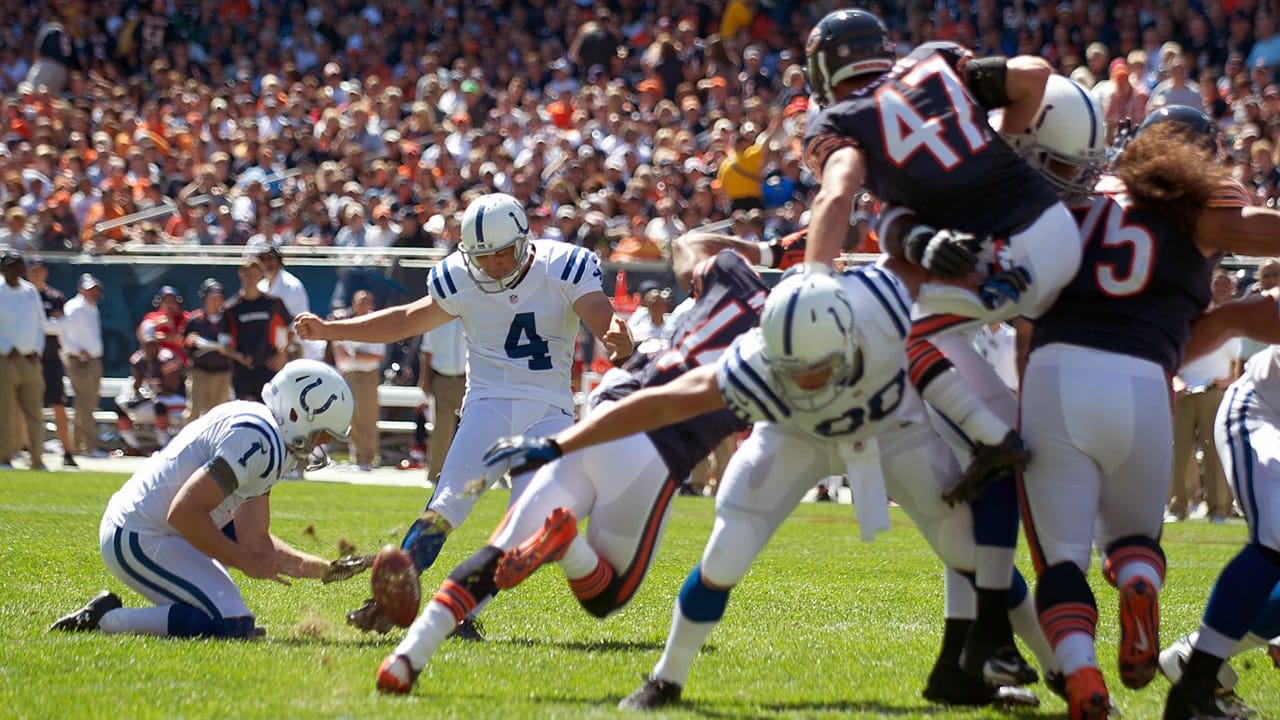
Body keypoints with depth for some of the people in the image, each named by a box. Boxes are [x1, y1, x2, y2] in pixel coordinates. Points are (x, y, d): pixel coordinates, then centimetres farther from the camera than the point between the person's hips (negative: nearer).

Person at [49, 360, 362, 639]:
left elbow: (254, 542, 14)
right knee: (234, 627, -15)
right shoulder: (258, 440, -19)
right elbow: (184, 512, -24)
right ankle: (106, 619, -10)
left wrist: (325, 569, 10)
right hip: (139, 542, -11)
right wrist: (246, 562, -14)